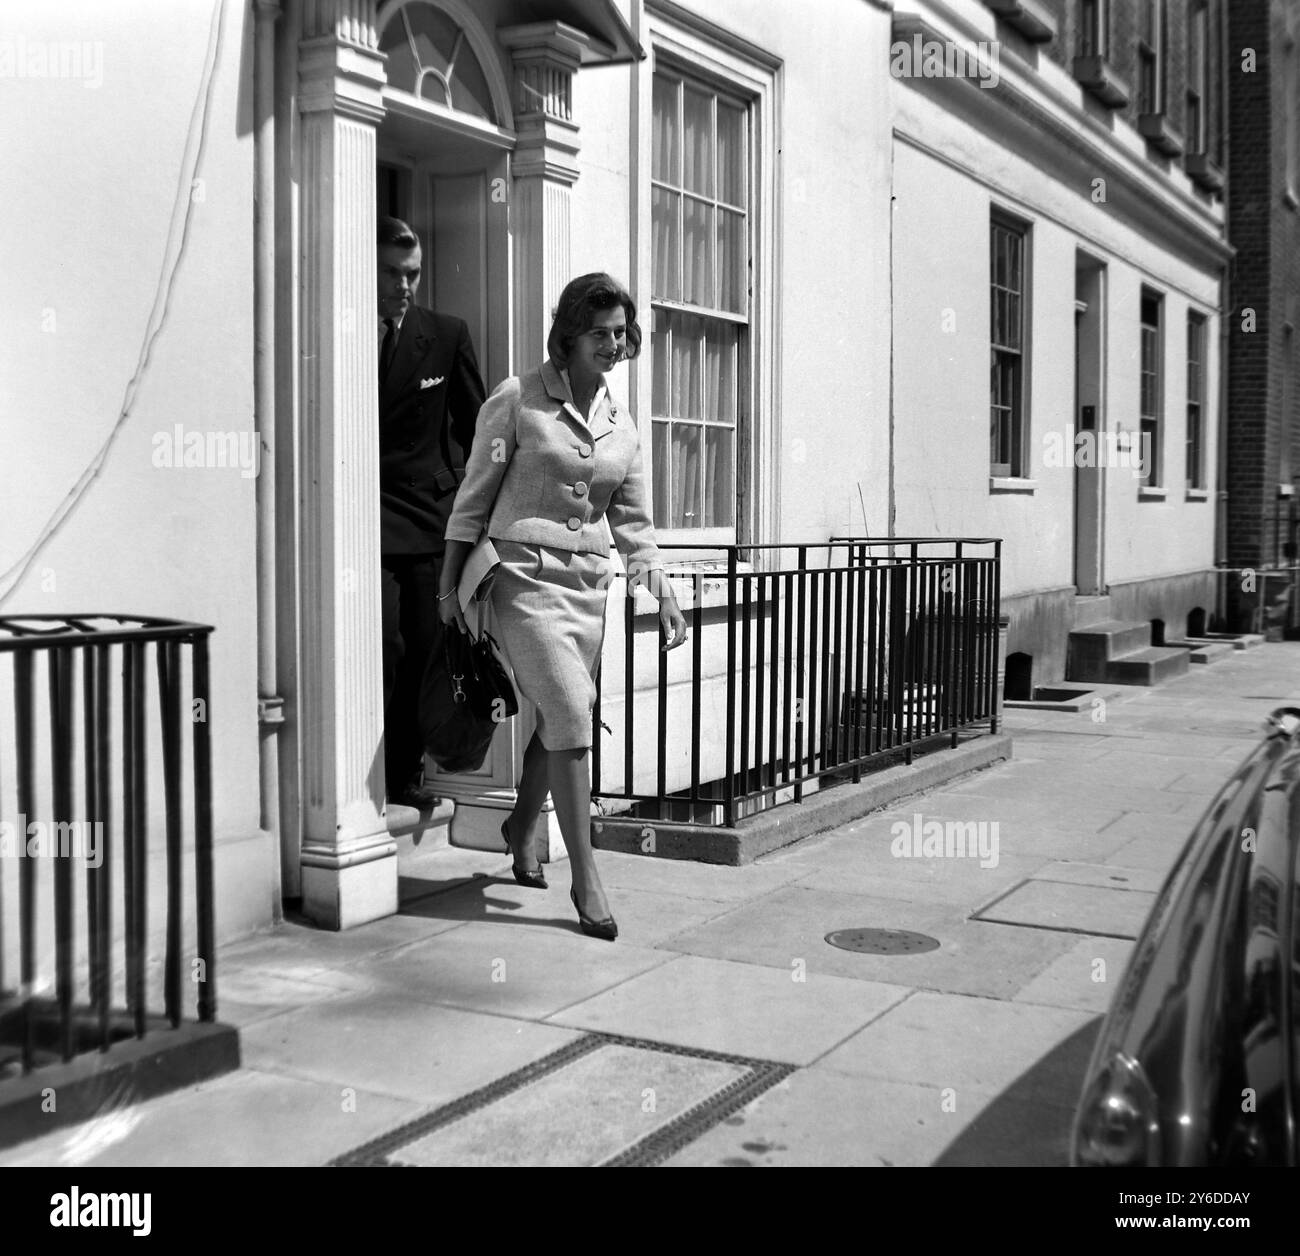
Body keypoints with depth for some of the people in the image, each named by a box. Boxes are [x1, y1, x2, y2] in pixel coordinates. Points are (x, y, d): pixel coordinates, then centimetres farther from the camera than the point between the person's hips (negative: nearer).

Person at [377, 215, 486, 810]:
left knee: (425, 648, 2)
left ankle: (406, 775, 15)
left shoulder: (446, 335, 8)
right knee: (386, 645, -14)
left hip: (433, 515, 3)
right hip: (368, 516, -3)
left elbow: (475, 426, 15)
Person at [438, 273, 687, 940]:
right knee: (572, 715, -15)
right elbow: (474, 497, 0)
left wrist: (664, 596, 6)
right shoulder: (517, 400, -4)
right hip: (525, 576, -5)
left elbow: (632, 522, 15)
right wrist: (450, 584, 0)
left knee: (558, 718, 12)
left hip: (588, 582, 6)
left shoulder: (621, 422, 11)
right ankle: (585, 879, -8)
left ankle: (520, 826, 39)